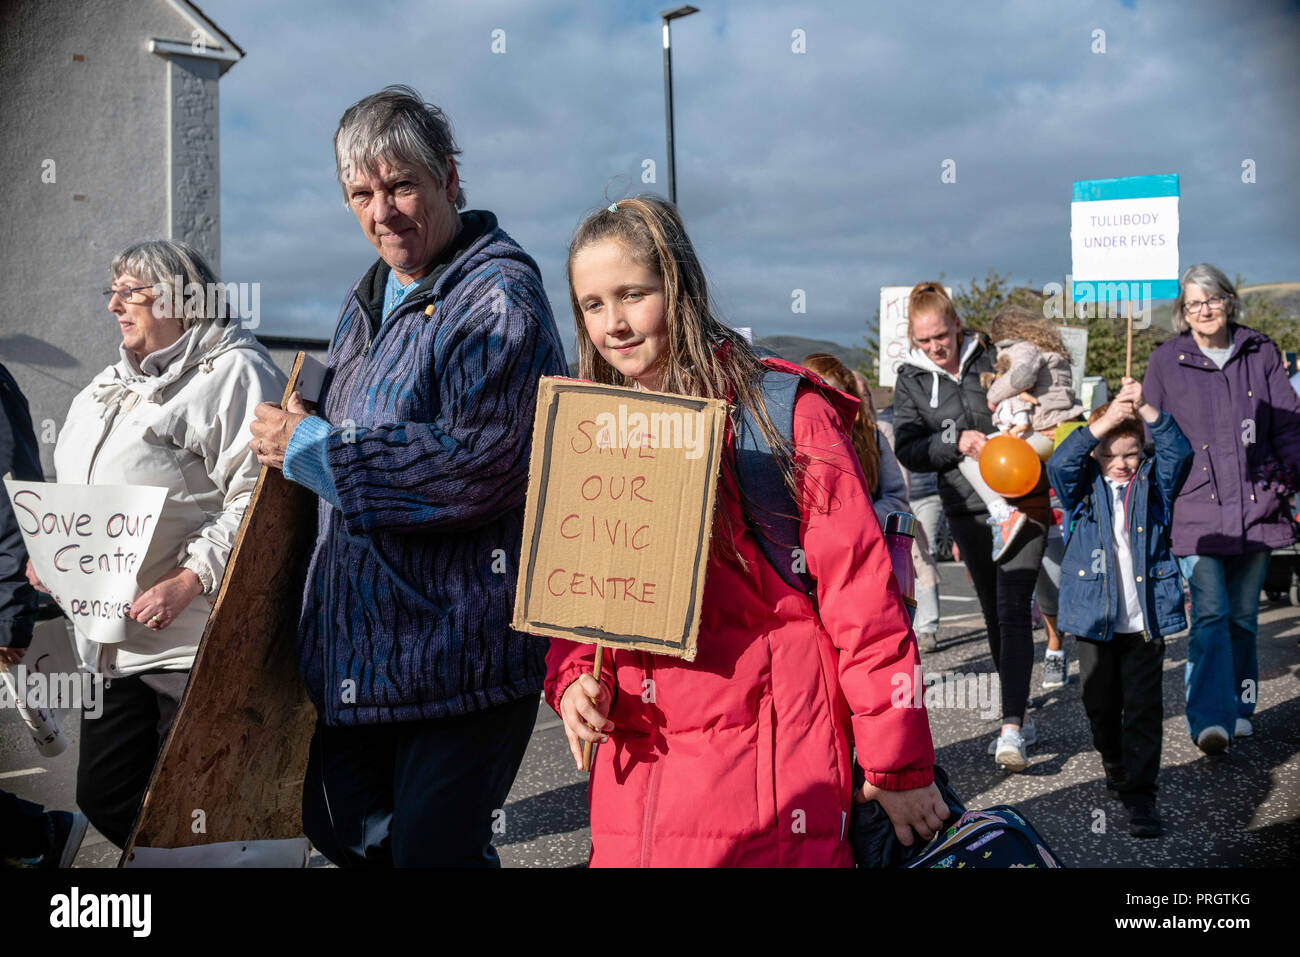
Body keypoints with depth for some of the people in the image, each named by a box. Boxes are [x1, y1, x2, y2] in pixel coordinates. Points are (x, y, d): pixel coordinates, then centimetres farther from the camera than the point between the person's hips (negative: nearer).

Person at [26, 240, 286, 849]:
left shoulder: (235, 372, -11)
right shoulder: (111, 386, 18)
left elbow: (257, 498, -19)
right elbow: (77, 496, 28)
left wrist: (187, 582, -24)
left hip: (191, 639, -9)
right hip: (109, 638, 9)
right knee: (103, 797, 15)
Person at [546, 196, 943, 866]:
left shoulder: (781, 412, -9)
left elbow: (861, 595, -10)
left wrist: (897, 768, -8)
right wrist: (575, 679, -7)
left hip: (769, 770, -5)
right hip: (635, 777, 5)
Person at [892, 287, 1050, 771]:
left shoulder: (993, 358, -2)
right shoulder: (911, 380, 4)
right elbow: (907, 450, -3)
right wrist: (955, 442, -19)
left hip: (1020, 500, -3)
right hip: (967, 509, 3)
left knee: (1013, 612, -12)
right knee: (995, 615, 12)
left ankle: (1011, 730, -16)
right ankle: (1020, 716, 25)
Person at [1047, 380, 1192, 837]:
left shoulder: (1154, 482, 3)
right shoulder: (1084, 486, 0)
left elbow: (1178, 450, -14)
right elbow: (1059, 464, -19)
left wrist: (1144, 408, -27)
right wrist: (1105, 420, -29)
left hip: (1146, 619, 0)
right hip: (1095, 618, 1)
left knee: (1143, 708, -1)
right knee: (1101, 704, 13)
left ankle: (1140, 795, 5)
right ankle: (1116, 768, 37)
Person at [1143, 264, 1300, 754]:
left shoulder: (1260, 352, 9)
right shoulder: (1165, 362, 5)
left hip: (1255, 506, 2)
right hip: (1196, 507, -2)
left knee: (1243, 616, 12)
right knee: (1209, 614, -13)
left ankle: (1238, 707, 26)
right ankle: (1210, 719, -17)